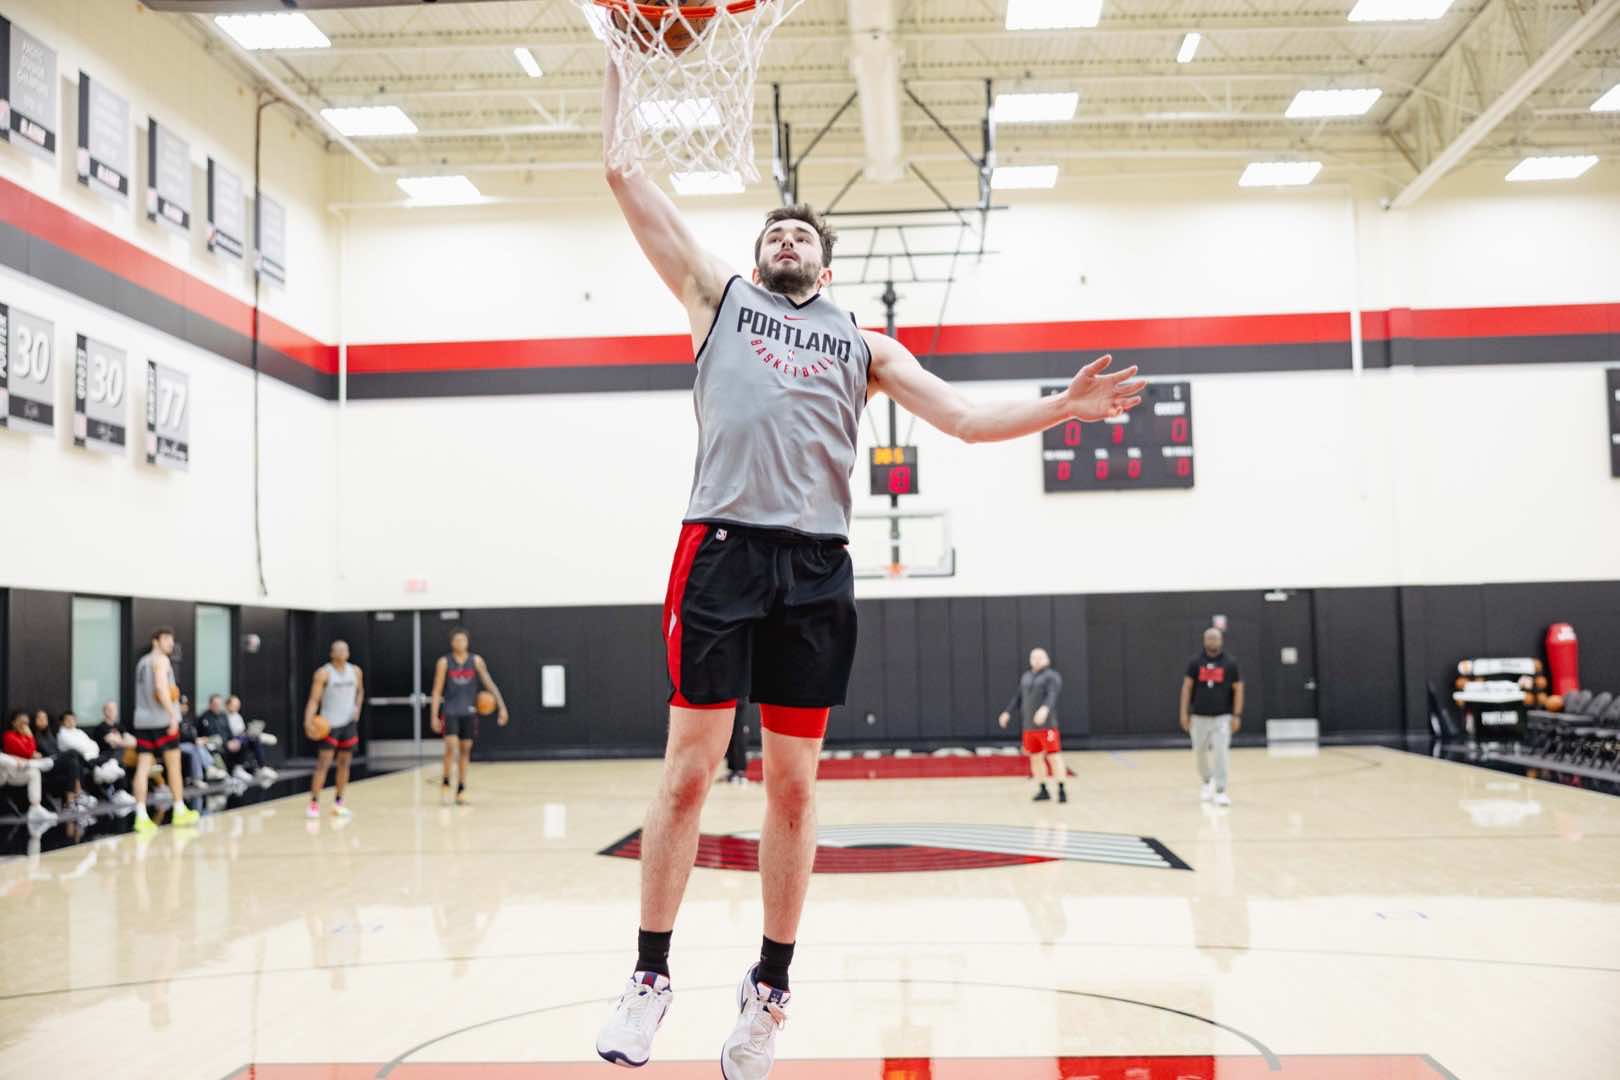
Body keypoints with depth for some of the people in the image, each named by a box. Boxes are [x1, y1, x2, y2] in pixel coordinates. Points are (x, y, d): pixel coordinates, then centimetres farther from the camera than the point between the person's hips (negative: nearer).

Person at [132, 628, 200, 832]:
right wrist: (173, 715, -23)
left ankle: (141, 816, -5)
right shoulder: (161, 660, -7)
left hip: (142, 720, 7)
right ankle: (180, 811, 11)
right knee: (173, 764, 4)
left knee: (143, 767, 0)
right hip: (161, 720, -7)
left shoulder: (142, 662, 20)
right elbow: (161, 687, -21)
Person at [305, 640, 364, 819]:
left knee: (344, 763, 8)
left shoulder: (355, 671, 4)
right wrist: (309, 720, -27)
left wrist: (357, 707, 4)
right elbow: (314, 699, -13)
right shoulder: (324, 673, -10)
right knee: (323, 763, -10)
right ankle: (314, 803, -5)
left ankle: (339, 803, 16)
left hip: (349, 723, 5)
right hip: (329, 724, -5)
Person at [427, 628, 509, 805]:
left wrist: (501, 706, -10)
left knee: (465, 750, 5)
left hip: (469, 712, 2)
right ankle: (445, 782, 3)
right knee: (451, 747, -16)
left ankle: (461, 789, 15)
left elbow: (489, 683, -2)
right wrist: (434, 716, -8)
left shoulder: (476, 661, 0)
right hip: (450, 712, -2)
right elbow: (437, 691, -3)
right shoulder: (444, 662, -4)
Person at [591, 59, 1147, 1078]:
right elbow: (626, 177, 16)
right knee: (691, 766, -3)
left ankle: (769, 991, 17)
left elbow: (966, 417, 15)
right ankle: (651, 976, 10)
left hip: (816, 568, 2)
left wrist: (1062, 407, 3)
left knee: (794, 785, 5)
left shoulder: (863, 344, 23)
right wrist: (622, 69, 18)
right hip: (722, 550, -2)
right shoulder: (721, 297, 19)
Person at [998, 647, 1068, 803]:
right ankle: (1043, 791, 17)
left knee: (1054, 756, -9)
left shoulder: (1052, 677, -4)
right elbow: (1017, 697, 20)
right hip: (1029, 726, 6)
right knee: (1035, 758, 8)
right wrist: (1007, 712, 7)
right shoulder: (1026, 677, 17)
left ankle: (1062, 790, -5)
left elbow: (1052, 695, -22)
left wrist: (1045, 709, -40)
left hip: (1046, 725, -6)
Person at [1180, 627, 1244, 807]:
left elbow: (1238, 689, 1)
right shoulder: (1195, 662, 1)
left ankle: (1220, 791, -7)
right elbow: (1187, 687, 3)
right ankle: (1206, 782, 34)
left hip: (1222, 717, -2)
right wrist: (1184, 713, -3)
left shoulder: (1230, 663, 0)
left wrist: (1237, 715, -5)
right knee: (1199, 753, 9)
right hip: (1199, 716, 2)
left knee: (1221, 754, -11)